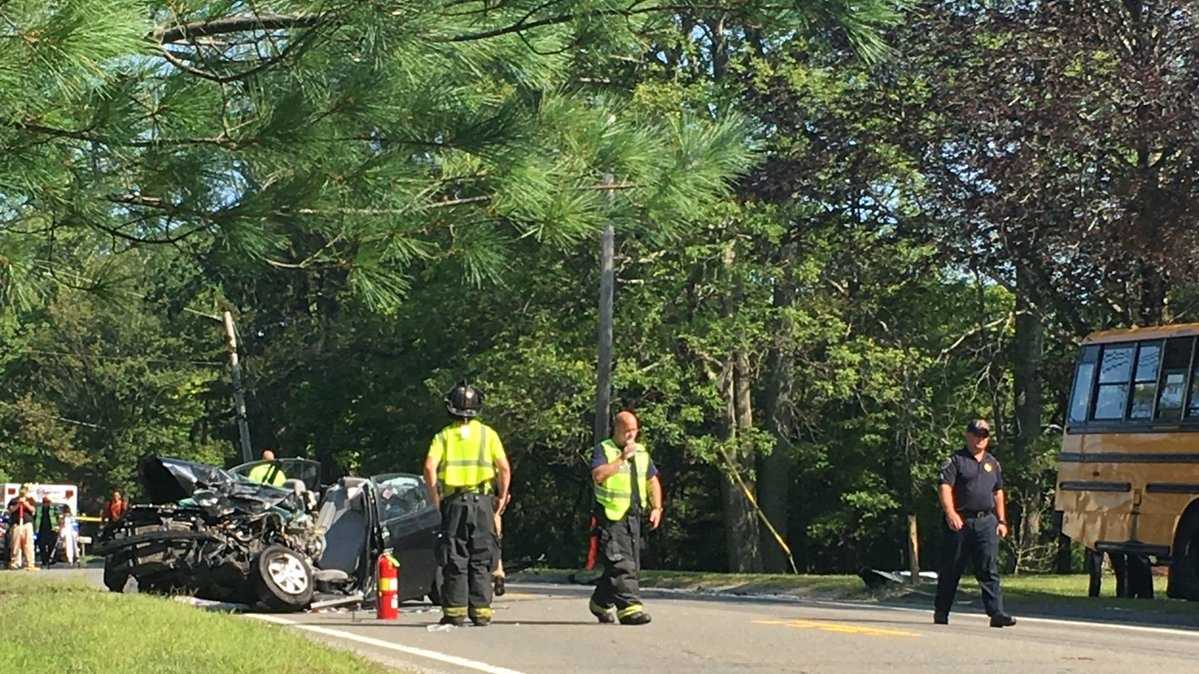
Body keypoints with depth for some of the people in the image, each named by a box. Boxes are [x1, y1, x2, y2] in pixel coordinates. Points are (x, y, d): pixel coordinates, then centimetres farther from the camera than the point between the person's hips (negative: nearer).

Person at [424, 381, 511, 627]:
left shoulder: (444, 435, 5)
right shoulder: (487, 434, 5)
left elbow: (430, 467, -9)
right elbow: (504, 468, -4)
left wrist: (435, 497, 0)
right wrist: (502, 496, 7)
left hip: (454, 502, 0)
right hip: (482, 501, 0)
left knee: (455, 559, 4)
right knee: (481, 560, 6)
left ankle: (455, 611, 1)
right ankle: (481, 611, 4)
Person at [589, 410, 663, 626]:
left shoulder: (642, 452, 18)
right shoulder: (603, 450, -3)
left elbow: (652, 480, 24)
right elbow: (598, 475, -19)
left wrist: (657, 508, 12)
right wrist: (622, 459, -20)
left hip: (633, 517, 7)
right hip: (611, 516, -7)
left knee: (632, 565, 10)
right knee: (620, 563, -15)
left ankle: (601, 602, 25)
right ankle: (629, 607, -20)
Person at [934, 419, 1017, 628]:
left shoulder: (992, 463, 18)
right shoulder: (956, 460, 0)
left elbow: (998, 493, 24)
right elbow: (945, 487, -10)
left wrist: (1001, 520, 16)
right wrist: (950, 513, -24)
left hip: (986, 522, 4)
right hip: (961, 522, -4)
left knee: (990, 569, -6)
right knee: (951, 569, 5)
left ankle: (996, 613, -12)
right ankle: (941, 612, 17)